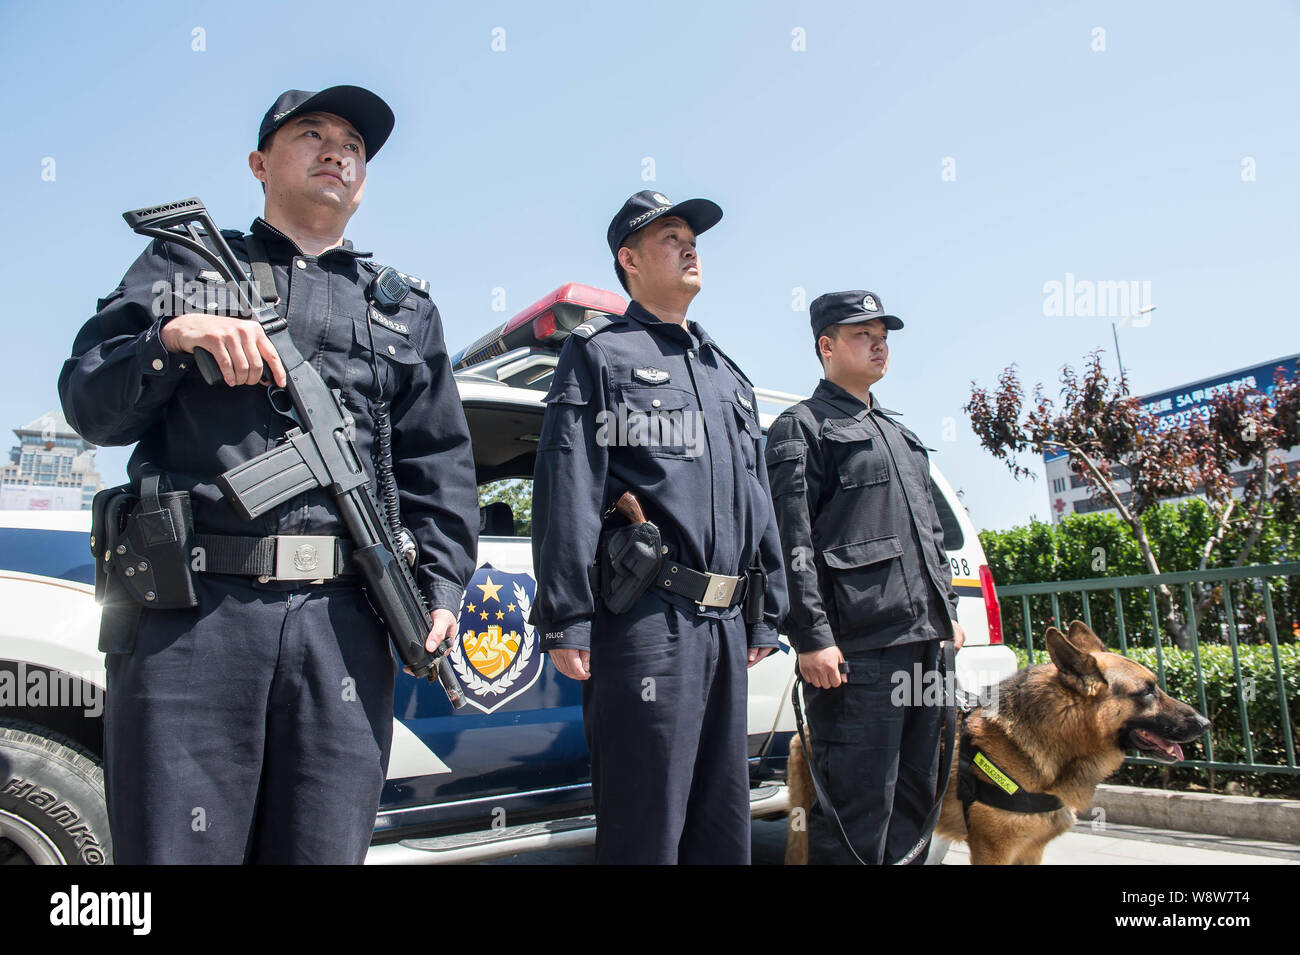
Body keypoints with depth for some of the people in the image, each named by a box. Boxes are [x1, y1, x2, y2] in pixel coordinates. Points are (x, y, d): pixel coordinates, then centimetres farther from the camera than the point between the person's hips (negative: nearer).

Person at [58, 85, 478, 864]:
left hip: (344, 623, 2)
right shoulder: (180, 264, 18)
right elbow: (90, 405, 11)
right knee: (175, 846, 3)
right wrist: (172, 338, -9)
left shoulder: (405, 308, 21)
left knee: (327, 847, 5)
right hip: (190, 616, -1)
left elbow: (440, 465, 13)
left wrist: (441, 587, 0)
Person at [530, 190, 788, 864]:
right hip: (646, 621, -7)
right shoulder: (599, 352, 4)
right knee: (645, 829, -3)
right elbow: (567, 492, -7)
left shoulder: (727, 373, 24)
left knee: (724, 824, 14)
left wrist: (767, 617, 18)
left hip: (726, 624, 7)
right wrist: (567, 620, -15)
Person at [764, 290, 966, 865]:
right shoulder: (802, 426, 0)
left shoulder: (899, 434, 25)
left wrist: (947, 611, 20)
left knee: (916, 799, 14)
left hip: (922, 639, 8)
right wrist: (811, 637, -18)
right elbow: (792, 541, -11)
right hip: (857, 645, -8)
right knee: (857, 810, -6)